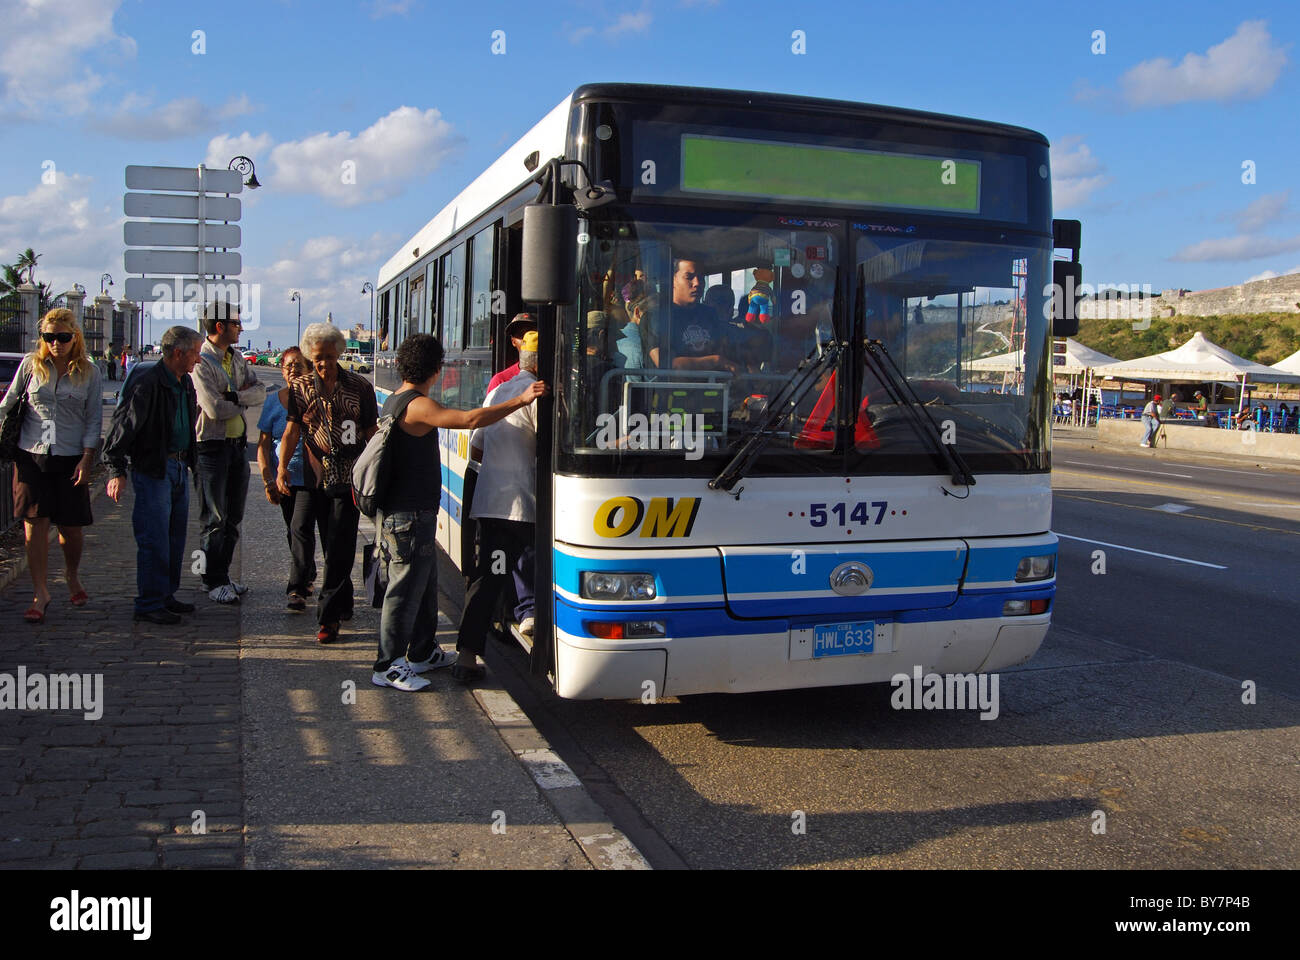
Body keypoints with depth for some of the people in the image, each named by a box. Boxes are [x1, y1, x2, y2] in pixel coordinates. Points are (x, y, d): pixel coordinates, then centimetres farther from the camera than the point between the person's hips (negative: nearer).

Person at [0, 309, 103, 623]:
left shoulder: (89, 372, 2)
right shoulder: (30, 364, 3)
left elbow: (94, 420, 3)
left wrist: (87, 458, -4)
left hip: (71, 457, 0)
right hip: (31, 455, 0)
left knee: (70, 526, 4)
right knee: (35, 523, -4)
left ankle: (72, 576, 33)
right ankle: (40, 593, 4)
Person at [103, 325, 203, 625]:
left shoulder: (186, 384, 11)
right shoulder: (147, 384, -16)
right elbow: (123, 426, -17)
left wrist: (192, 460, 20)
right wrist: (117, 471, -20)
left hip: (179, 467, 9)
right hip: (152, 469, -9)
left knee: (175, 536, 13)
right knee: (155, 539, -5)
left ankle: (166, 595, 24)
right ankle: (149, 604, 4)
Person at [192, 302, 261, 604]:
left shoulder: (237, 358, 11)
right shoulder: (201, 362, -14)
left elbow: (260, 392, 1)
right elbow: (215, 408, -22)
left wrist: (234, 397, -17)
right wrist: (244, 401, -5)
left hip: (239, 443, 8)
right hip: (212, 445, -8)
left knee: (233, 516, 12)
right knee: (215, 518, -1)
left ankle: (222, 575, 23)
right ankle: (213, 581, 9)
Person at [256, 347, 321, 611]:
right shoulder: (273, 400, 4)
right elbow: (263, 445, 5)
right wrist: (268, 481, -3)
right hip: (283, 478, 4)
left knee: (301, 527, -15)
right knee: (294, 532, 16)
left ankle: (297, 589, -10)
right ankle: (308, 576, 36)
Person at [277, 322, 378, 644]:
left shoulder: (359, 386, 2)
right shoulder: (301, 389, 6)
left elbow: (372, 432, 5)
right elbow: (292, 430, -1)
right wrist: (282, 468, -14)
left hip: (350, 478, -3)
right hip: (317, 477, 3)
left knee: (339, 548, -7)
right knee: (332, 548, 12)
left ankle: (329, 616, -4)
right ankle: (344, 605, 27)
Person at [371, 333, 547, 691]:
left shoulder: (396, 401, 13)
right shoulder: (417, 406, -20)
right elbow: (470, 419, -31)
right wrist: (521, 400, -25)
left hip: (410, 511, 11)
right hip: (408, 516, -11)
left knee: (425, 584, 19)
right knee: (405, 589, -2)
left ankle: (422, 652, 31)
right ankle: (388, 667, 6)